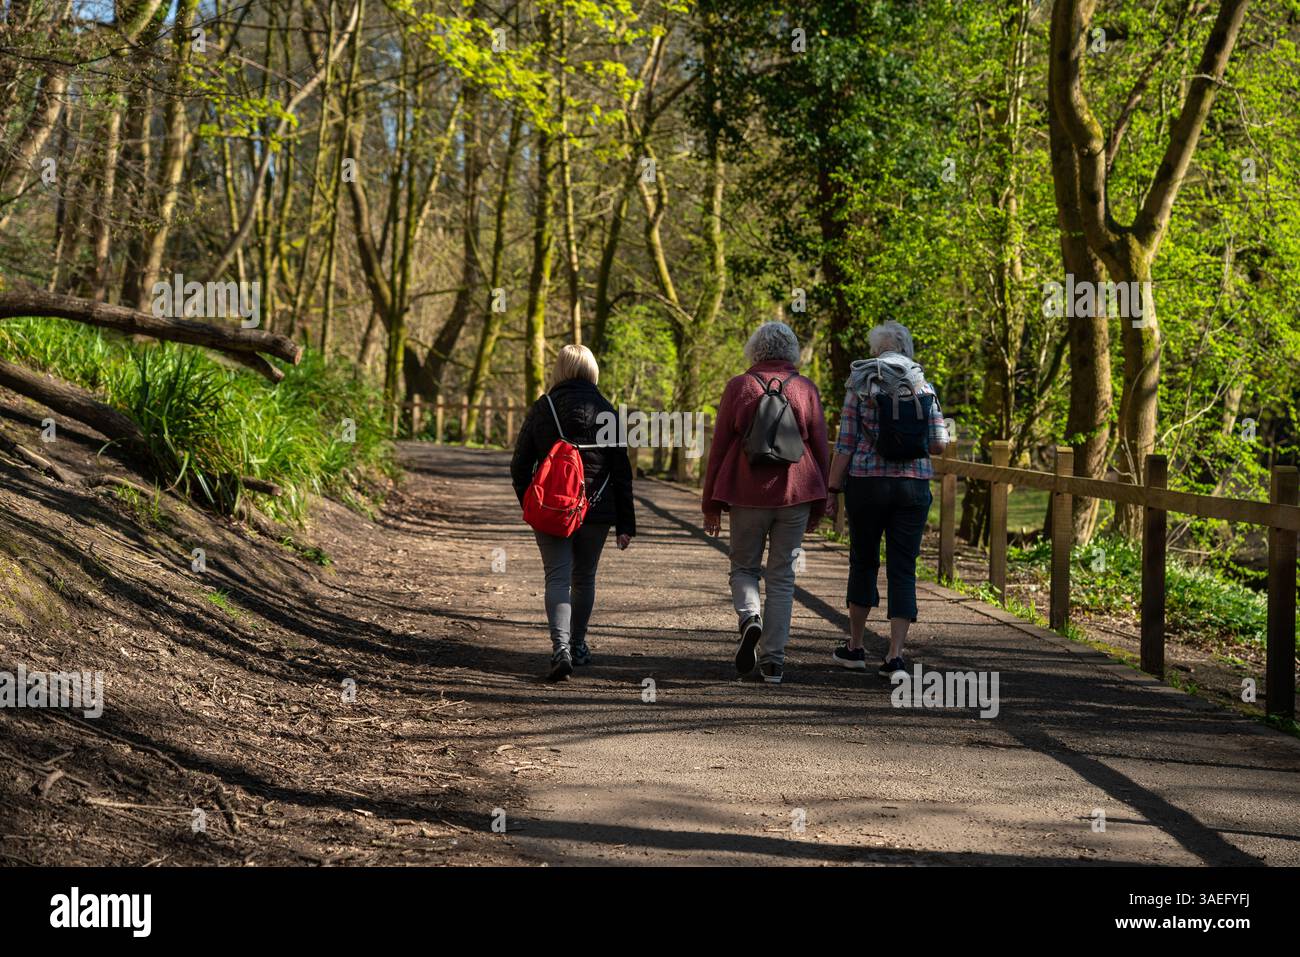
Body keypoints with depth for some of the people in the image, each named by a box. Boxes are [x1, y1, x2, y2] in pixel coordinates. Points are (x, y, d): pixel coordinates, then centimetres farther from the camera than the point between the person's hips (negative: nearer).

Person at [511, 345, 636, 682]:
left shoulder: (541, 409, -1)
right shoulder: (606, 412, -2)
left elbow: (519, 467, 1)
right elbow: (621, 471, -2)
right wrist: (625, 524, 2)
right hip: (595, 511, 1)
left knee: (558, 579, -3)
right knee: (584, 579, 17)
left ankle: (560, 647, -22)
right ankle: (577, 645, 30)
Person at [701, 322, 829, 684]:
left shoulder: (739, 387, 1)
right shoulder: (806, 389, 4)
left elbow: (720, 446, 1)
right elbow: (820, 448, 5)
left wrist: (711, 504, 7)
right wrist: (818, 505, 13)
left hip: (749, 493, -1)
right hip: (796, 493, 1)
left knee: (744, 567, 14)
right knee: (782, 577, 7)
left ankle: (749, 617, -16)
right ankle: (773, 661, 3)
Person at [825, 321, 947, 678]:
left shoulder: (860, 385, -2)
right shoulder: (923, 386, 4)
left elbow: (845, 444, -5)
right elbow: (938, 444, 3)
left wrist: (833, 491, 0)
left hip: (866, 482, -1)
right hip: (913, 486, 1)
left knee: (863, 562, 14)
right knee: (903, 570, 3)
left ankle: (854, 647, 24)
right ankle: (894, 656, -4)